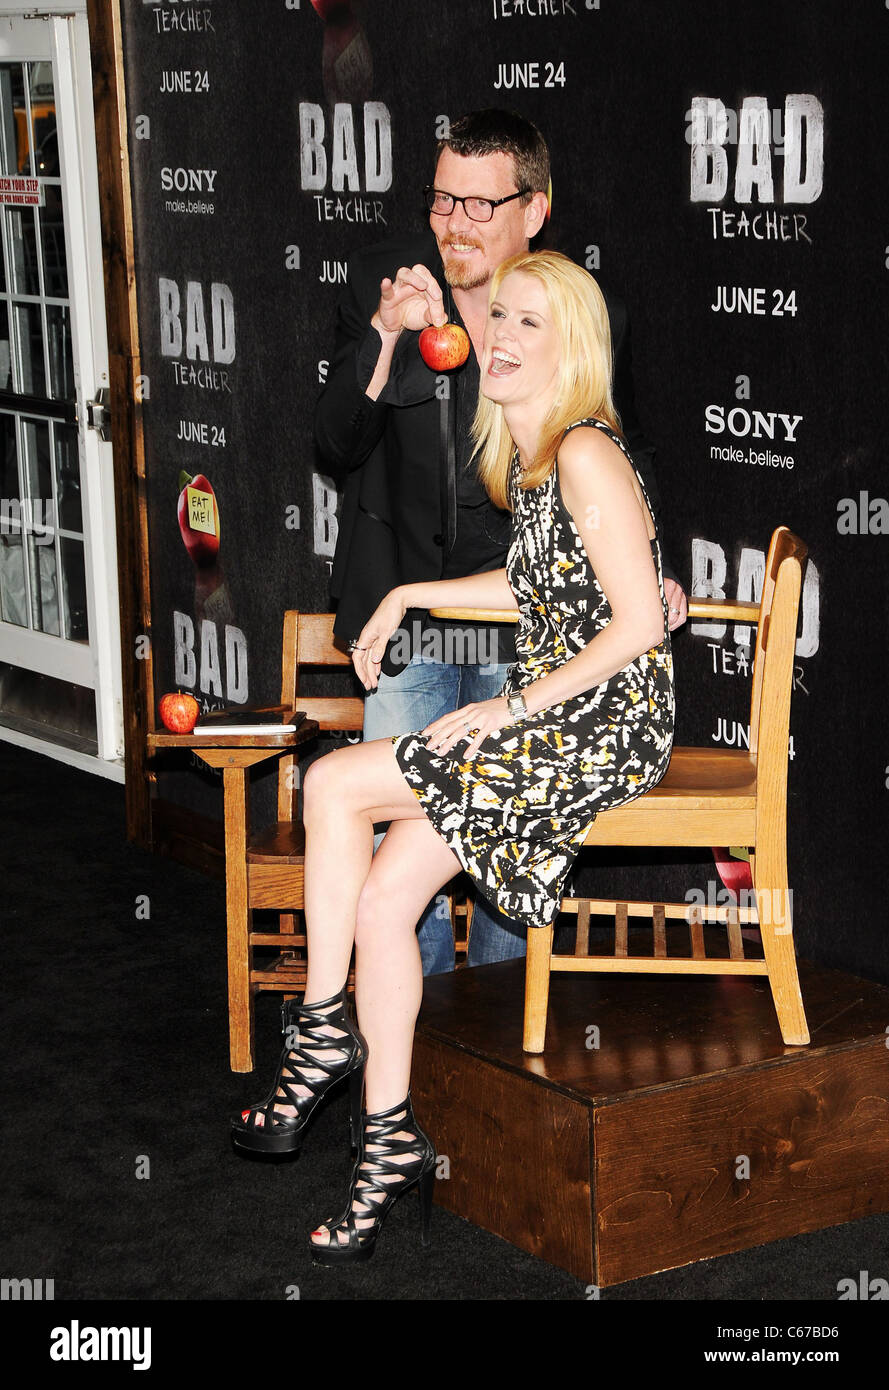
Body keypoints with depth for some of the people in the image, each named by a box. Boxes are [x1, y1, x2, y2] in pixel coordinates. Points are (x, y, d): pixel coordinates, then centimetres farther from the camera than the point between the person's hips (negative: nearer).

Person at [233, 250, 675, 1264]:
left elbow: (640, 622, -20)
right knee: (384, 895, -6)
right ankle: (388, 1140, 1)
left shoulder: (588, 456, -16)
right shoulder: (526, 455, 13)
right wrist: (407, 597, 22)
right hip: (547, 715, 9)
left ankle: (320, 1030, 0)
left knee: (334, 786, -15)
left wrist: (511, 710, -18)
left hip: (607, 724, -9)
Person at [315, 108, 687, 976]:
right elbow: (338, 447, -11)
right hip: (407, 614, 1)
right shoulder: (380, 284, -5)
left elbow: (623, 457, 12)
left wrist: (647, 569, 1)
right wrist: (386, 338, -25)